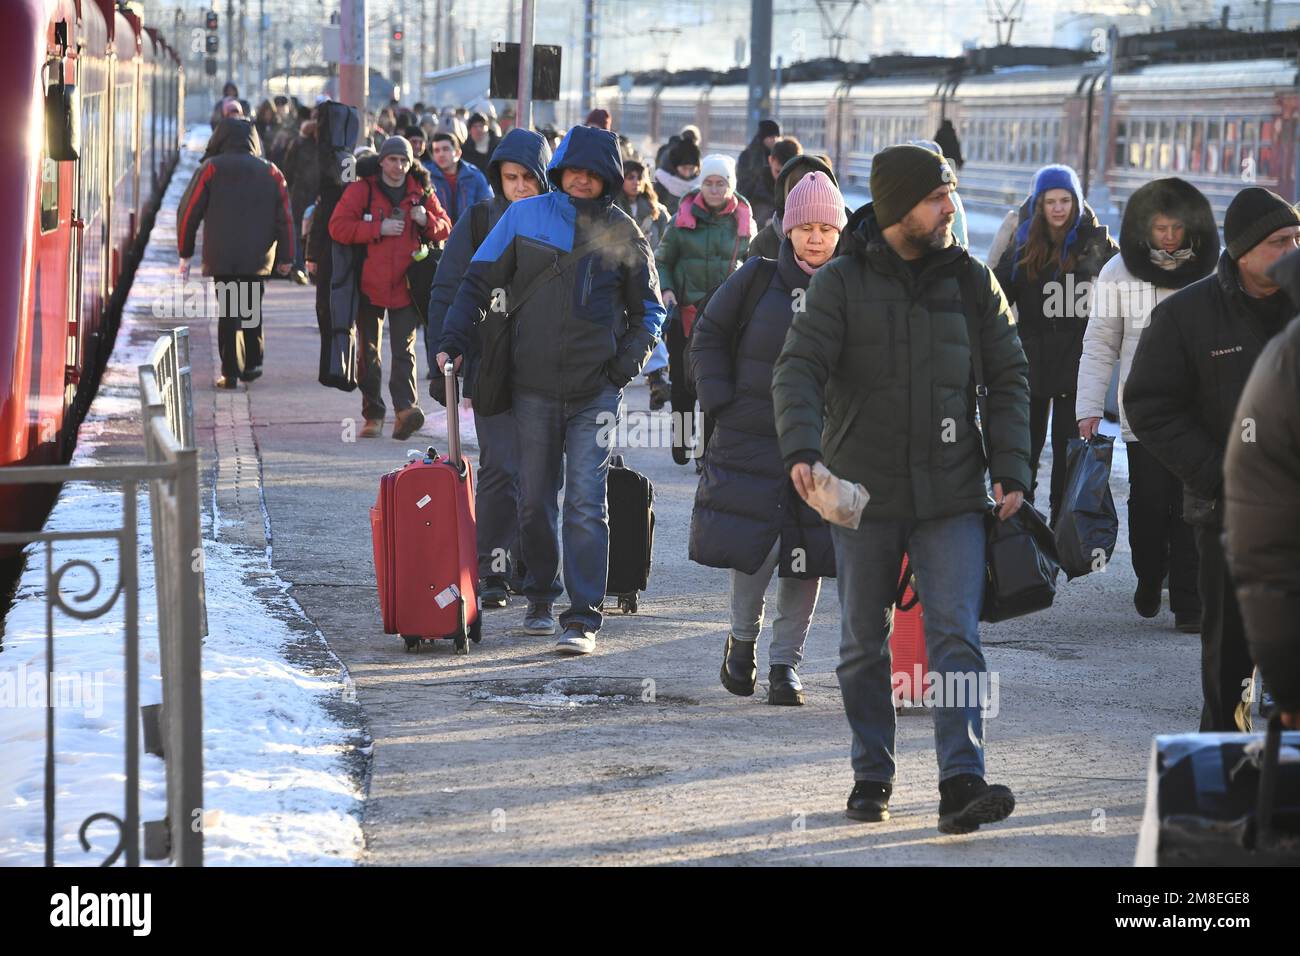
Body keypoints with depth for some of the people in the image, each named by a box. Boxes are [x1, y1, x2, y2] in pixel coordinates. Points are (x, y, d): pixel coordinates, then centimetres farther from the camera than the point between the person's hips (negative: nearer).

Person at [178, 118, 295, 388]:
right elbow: (284, 217, 4)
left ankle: (231, 373, -2)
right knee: (252, 309, 18)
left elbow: (189, 211, -1)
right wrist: (285, 257, 9)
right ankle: (252, 364, 20)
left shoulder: (211, 168, 0)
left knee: (228, 312, 2)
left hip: (221, 256, -2)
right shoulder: (271, 173, 7)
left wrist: (185, 253, 6)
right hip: (259, 258, 2)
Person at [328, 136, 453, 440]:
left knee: (404, 350, -9)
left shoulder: (421, 192, 6)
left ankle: (406, 408, -19)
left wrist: (427, 220, -11)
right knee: (368, 351, 7)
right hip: (369, 285, 0)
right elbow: (337, 227, -11)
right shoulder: (361, 190, -2)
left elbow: (445, 229, 12)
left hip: (405, 286, 0)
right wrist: (379, 229, -17)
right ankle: (373, 414, 15)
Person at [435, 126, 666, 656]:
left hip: (595, 390, -1)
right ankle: (540, 596, 28)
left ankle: (583, 618, -9)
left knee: (586, 502, -9)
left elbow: (648, 310, 12)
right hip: (533, 385, 2)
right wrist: (453, 342, -6)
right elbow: (479, 283, 5)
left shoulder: (623, 234, 3)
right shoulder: (524, 217, 2)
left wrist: (625, 364, -2)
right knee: (535, 499, 10)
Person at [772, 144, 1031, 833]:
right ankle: (872, 776, 23)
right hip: (864, 491, 0)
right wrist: (801, 447, -28)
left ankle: (962, 783, -16)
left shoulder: (971, 280, 5)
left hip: (951, 492, 0)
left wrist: (1010, 469, -3)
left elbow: (1009, 377, 8)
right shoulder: (841, 282, -1)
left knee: (956, 635, -11)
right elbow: (798, 369, -10)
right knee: (863, 642, 9)